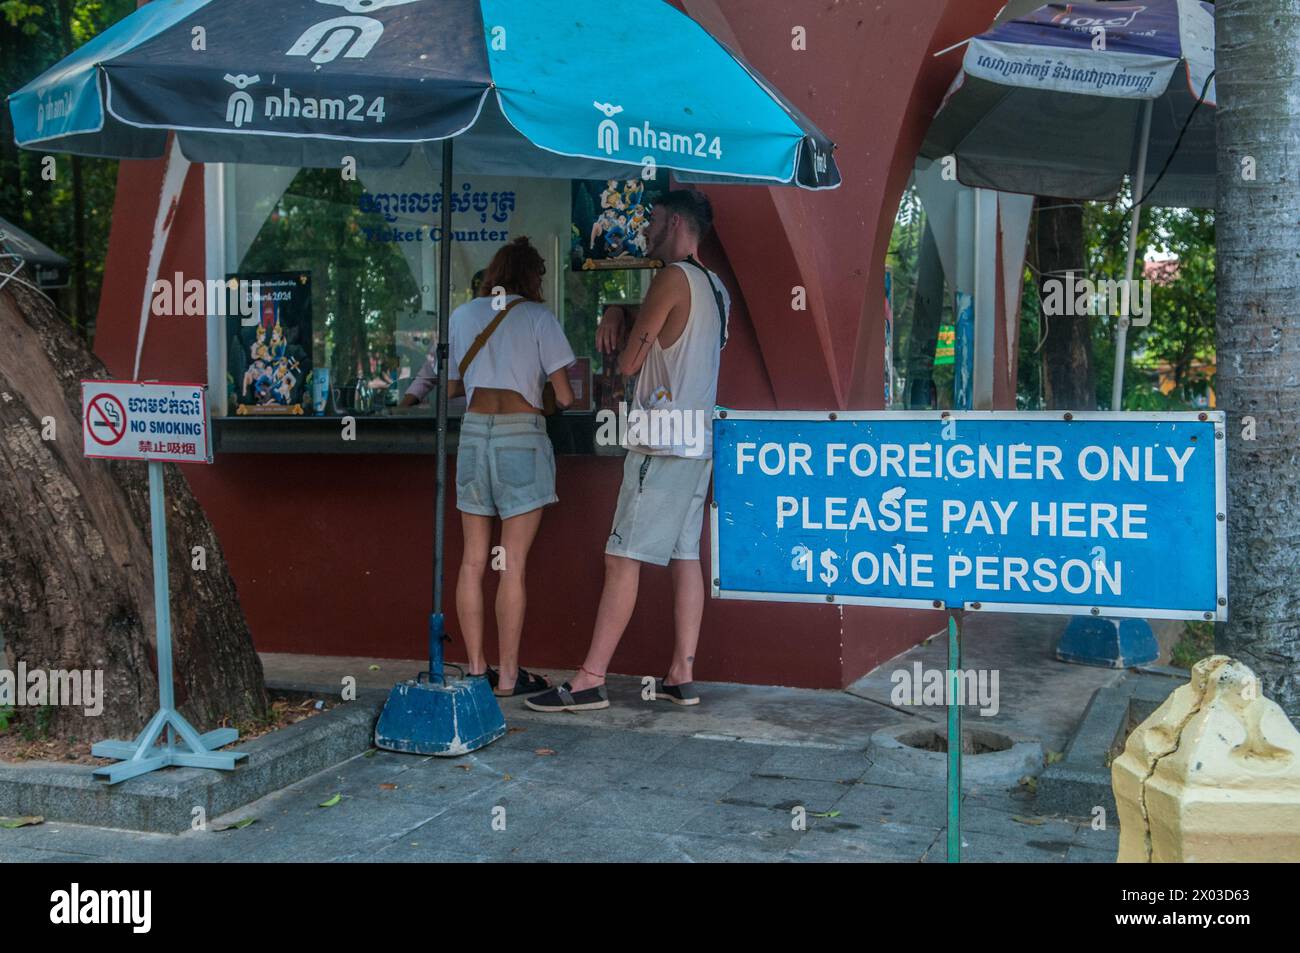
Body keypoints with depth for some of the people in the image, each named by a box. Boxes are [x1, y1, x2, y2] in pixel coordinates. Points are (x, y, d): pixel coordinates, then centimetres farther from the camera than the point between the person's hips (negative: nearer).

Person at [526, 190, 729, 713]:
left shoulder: (673, 278, -11)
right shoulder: (714, 287, 17)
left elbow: (628, 361, -10)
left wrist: (619, 320, 10)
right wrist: (617, 313, 5)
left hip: (662, 444, -9)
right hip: (697, 440, 9)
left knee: (623, 558, -8)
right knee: (685, 556, 8)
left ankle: (589, 682, -7)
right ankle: (681, 676, 11)